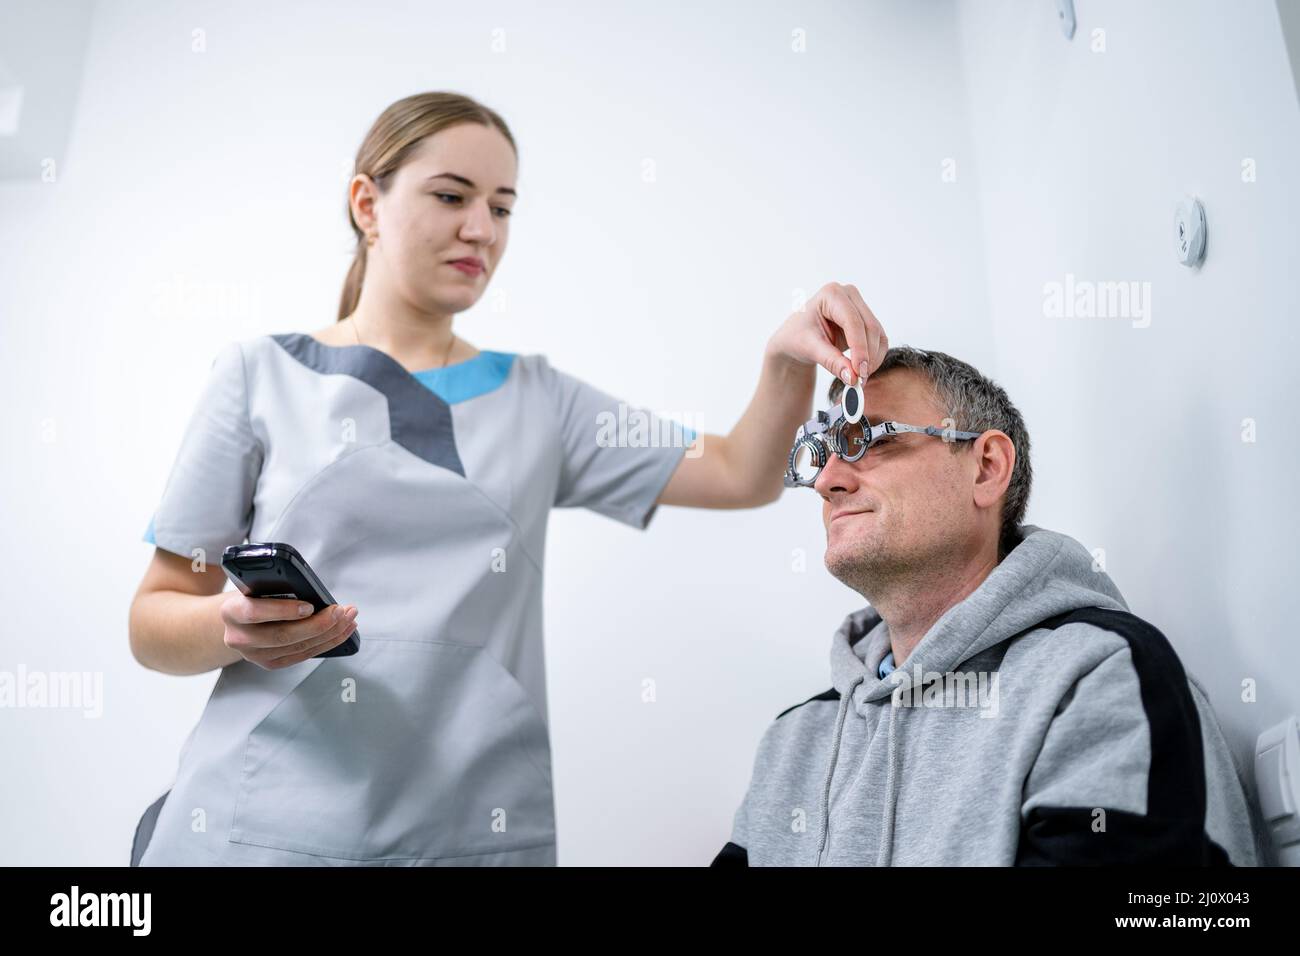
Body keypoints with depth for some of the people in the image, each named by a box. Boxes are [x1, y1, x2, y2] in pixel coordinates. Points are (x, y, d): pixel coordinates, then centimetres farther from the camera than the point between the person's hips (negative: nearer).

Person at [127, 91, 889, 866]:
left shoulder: (540, 399, 8)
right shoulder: (263, 374, 1)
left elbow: (742, 475, 3)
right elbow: (154, 620, 2)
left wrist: (789, 359, -15)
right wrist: (232, 628, -20)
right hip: (264, 820, -2)